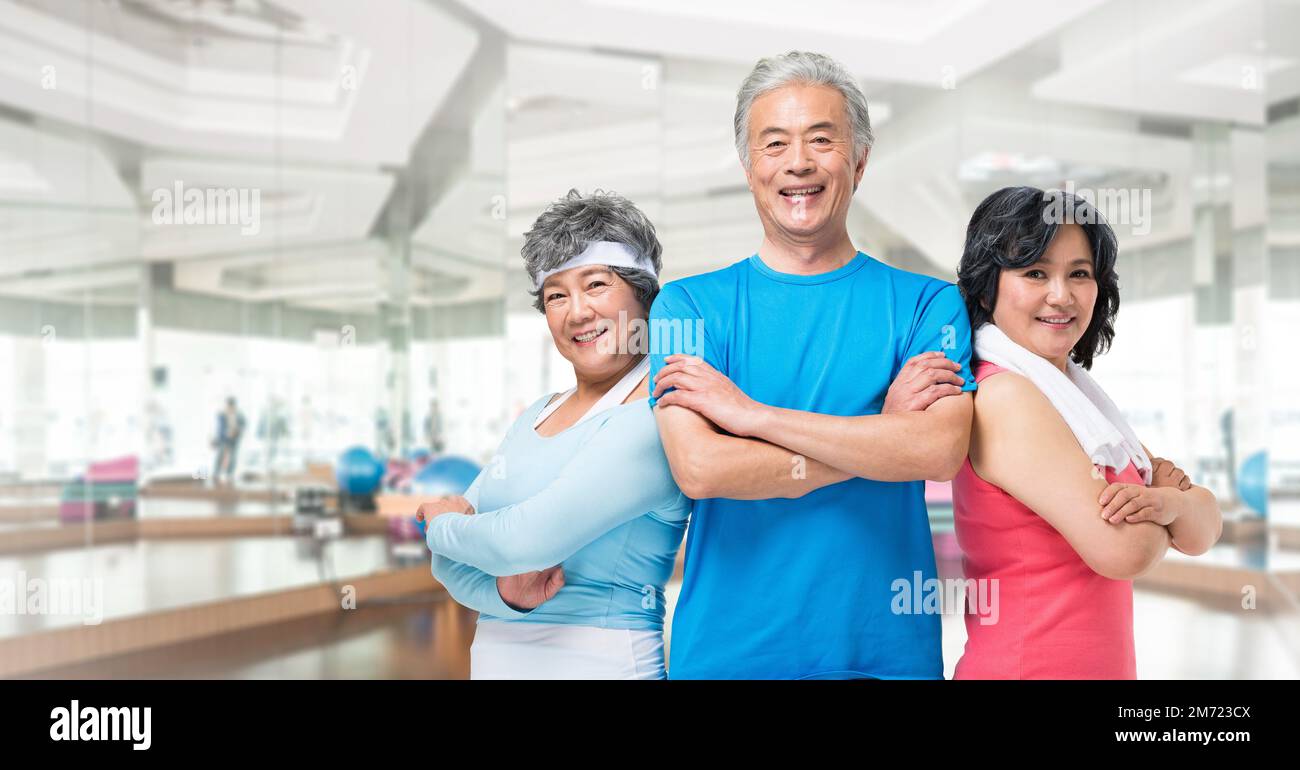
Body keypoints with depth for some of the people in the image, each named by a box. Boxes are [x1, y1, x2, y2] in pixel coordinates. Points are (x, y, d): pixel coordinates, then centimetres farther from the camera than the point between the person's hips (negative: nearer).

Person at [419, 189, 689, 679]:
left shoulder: (656, 419, -17)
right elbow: (448, 562, 5)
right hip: (492, 659, 6)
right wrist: (505, 592, -15)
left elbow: (525, 540, -24)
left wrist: (441, 524, -5)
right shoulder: (535, 417, 7)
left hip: (599, 661, -6)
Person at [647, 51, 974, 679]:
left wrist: (750, 412, -17)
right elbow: (698, 467, -15)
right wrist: (883, 432, -13)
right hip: (726, 651, 0)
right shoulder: (688, 304, -2)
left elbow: (941, 451, -16)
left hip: (890, 650, 1)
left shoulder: (927, 304, 0)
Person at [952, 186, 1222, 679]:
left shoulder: (1078, 393, 6)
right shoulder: (1003, 395, -20)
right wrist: (1172, 496, -4)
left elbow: (1205, 530, 3)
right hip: (1024, 666, -8)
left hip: (1104, 665, 8)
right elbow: (1123, 551, -24)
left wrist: (1166, 502, -19)